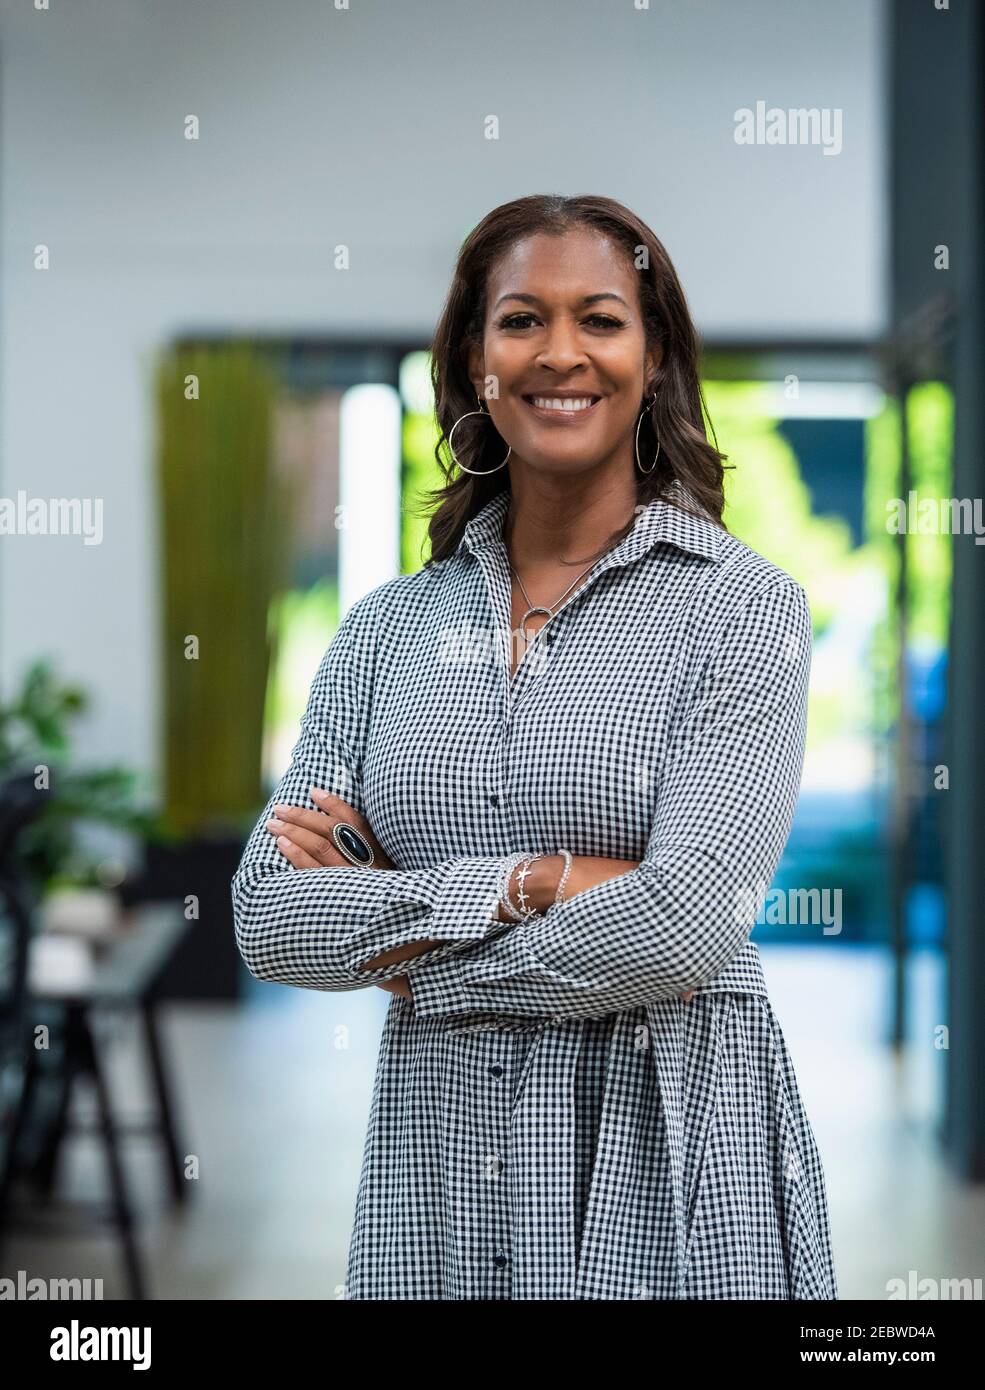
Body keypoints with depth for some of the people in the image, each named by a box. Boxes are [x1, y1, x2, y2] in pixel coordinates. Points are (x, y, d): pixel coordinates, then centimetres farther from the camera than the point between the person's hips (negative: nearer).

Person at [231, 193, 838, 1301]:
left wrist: (400, 934, -8)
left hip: (667, 1152, -3)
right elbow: (271, 919, -3)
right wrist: (529, 881, -14)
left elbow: (686, 926, -17)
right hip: (438, 1140, 3)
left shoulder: (739, 606, -5)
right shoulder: (388, 627, 6)